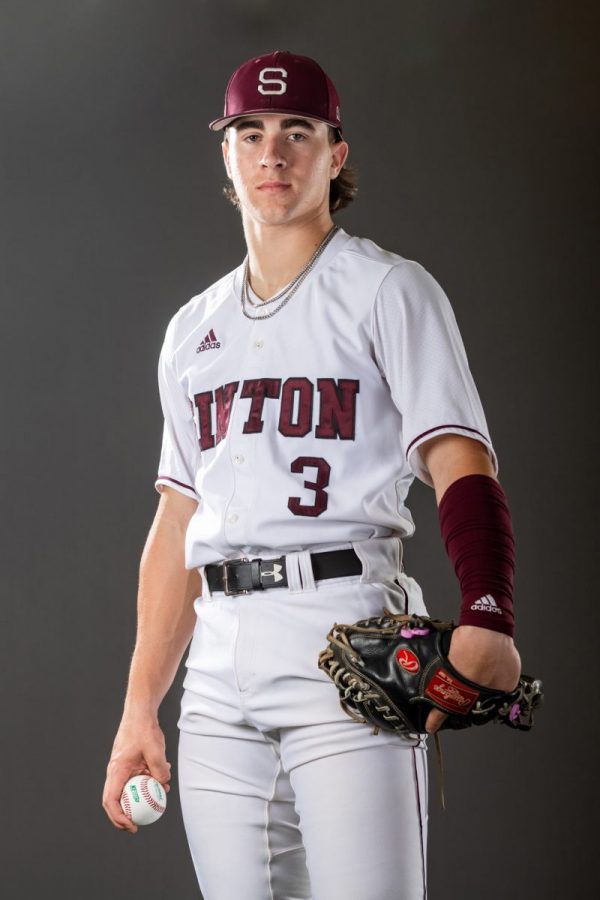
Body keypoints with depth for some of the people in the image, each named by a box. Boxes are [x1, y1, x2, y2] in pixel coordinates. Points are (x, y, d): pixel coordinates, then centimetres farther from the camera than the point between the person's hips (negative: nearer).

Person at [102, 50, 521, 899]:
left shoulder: (388, 291, 2)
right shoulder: (194, 328, 20)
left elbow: (461, 465, -10)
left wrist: (487, 620, -28)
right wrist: (140, 708, 15)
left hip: (348, 634, -6)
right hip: (221, 667, 6)